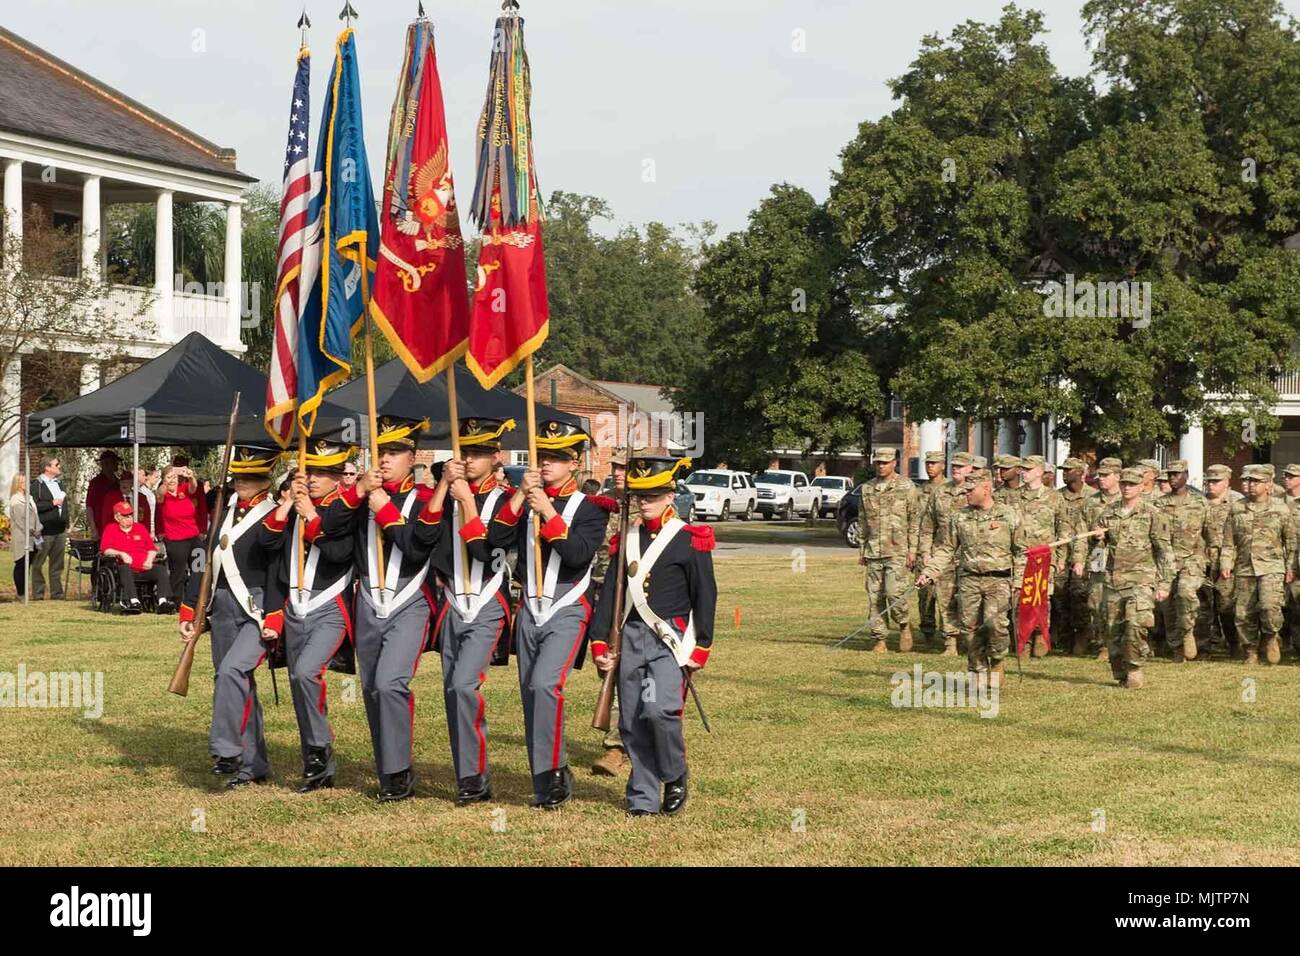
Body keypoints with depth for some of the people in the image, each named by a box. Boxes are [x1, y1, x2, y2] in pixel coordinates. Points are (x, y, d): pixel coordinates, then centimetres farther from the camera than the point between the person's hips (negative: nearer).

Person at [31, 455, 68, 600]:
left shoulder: (58, 483, 18)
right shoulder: (37, 484, -6)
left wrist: (66, 525, 20)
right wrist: (52, 503, -16)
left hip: (60, 530, 7)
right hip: (45, 531, -7)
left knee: (57, 564, 9)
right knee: (38, 564, -1)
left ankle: (57, 593, 14)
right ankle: (37, 593, 3)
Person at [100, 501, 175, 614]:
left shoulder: (140, 527, 21)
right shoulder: (110, 530, 13)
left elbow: (152, 548, 18)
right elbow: (106, 550, 0)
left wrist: (149, 560, -1)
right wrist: (120, 554, -16)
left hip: (144, 569, 3)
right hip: (127, 569, -3)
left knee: (160, 569, -24)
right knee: (124, 568, -37)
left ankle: (163, 602, -40)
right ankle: (133, 601, -50)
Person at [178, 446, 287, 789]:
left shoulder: (276, 517, -6)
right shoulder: (223, 513, 13)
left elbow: (279, 572, -13)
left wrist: (274, 619, -20)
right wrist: (189, 610, 11)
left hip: (256, 611, -7)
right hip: (222, 610, 7)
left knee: (231, 670, -26)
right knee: (238, 685, 10)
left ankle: (226, 752, -21)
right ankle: (253, 765, 18)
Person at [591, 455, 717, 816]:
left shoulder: (690, 540, -2)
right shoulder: (627, 539, 12)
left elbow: (706, 596, -2)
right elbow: (609, 593, 13)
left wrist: (701, 648, -6)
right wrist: (600, 643, 7)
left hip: (670, 639, -5)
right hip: (631, 638, 5)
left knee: (659, 709, -21)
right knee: (631, 720, 3)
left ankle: (675, 779, 2)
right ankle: (643, 799, 12)